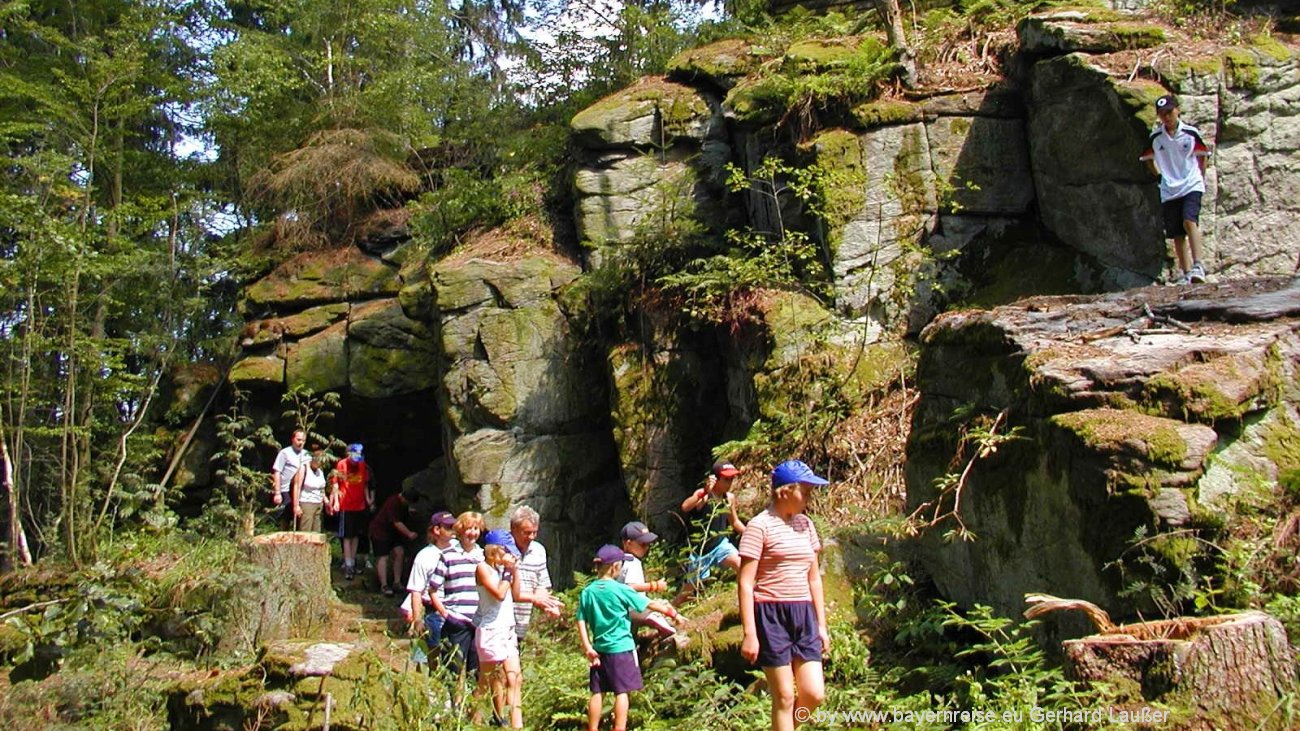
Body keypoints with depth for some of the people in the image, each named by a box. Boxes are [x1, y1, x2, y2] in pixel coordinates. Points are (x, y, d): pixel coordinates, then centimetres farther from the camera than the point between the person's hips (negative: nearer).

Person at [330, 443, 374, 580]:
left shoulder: (363, 466, 4)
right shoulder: (341, 464, -9)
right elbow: (336, 484, -7)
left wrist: (368, 499, 1)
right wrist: (336, 501, -14)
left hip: (360, 505, 5)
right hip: (346, 506, -5)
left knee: (356, 535, 12)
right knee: (347, 536, -3)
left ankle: (353, 562, 22)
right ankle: (348, 565, -2)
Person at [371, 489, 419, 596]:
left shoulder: (404, 504, 0)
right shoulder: (393, 503, -28)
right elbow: (397, 523, -31)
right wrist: (409, 534, -35)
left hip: (393, 531, 8)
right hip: (380, 530, -8)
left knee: (400, 553, -4)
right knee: (384, 557, -11)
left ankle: (397, 582, 2)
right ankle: (384, 585, -9)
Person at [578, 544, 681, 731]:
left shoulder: (587, 592, 0)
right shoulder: (620, 590, -11)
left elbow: (581, 622, 0)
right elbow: (649, 605, -4)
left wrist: (587, 648, 2)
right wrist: (671, 612, 9)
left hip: (599, 649, 4)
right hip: (621, 648, -4)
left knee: (597, 692, 10)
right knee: (621, 691, 2)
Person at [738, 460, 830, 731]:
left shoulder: (806, 525, 12)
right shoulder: (760, 525, -8)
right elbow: (745, 583, -10)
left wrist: (821, 625, 15)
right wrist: (749, 633, -15)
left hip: (803, 615, 6)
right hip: (771, 616, -6)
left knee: (814, 694, 0)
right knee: (785, 697, -2)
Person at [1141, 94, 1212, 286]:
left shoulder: (1191, 133, -2)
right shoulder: (1155, 137, 1)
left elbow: (1201, 156, 12)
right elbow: (1148, 159, 17)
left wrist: (1201, 177, 12)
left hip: (1192, 186, -3)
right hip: (1168, 191, 3)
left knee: (1189, 221, -24)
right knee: (1177, 234, 3)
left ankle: (1197, 265, -27)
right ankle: (1186, 272, 11)